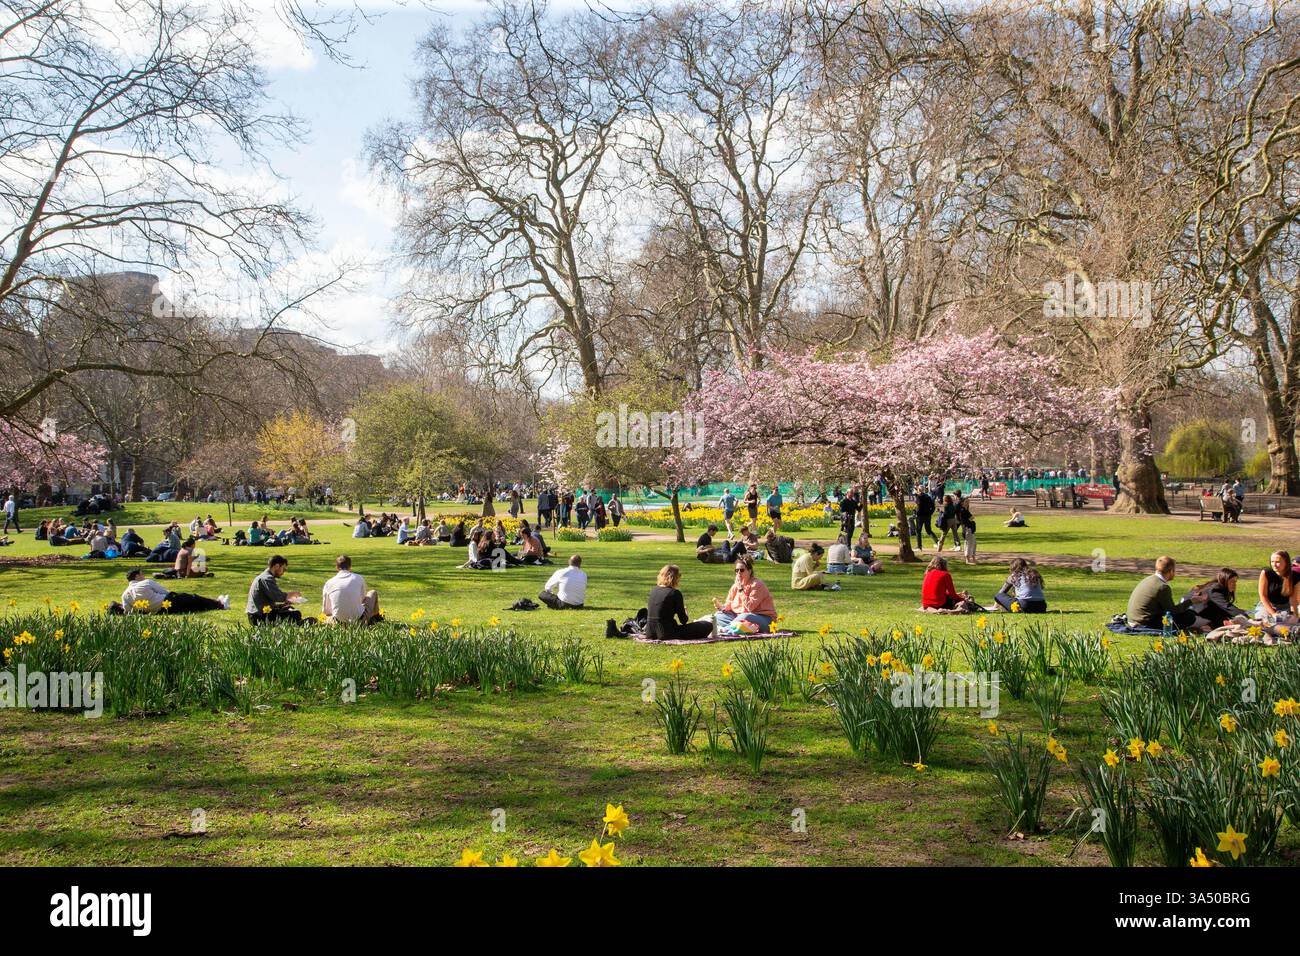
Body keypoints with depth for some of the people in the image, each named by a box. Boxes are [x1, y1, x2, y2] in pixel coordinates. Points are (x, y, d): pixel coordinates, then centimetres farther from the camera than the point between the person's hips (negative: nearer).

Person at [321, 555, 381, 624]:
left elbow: (325, 611, 9)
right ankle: (376, 617, 43)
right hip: (359, 619, -2)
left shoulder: (328, 583, 3)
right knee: (373, 593, 29)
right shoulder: (359, 578, 1)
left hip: (339, 621, 2)